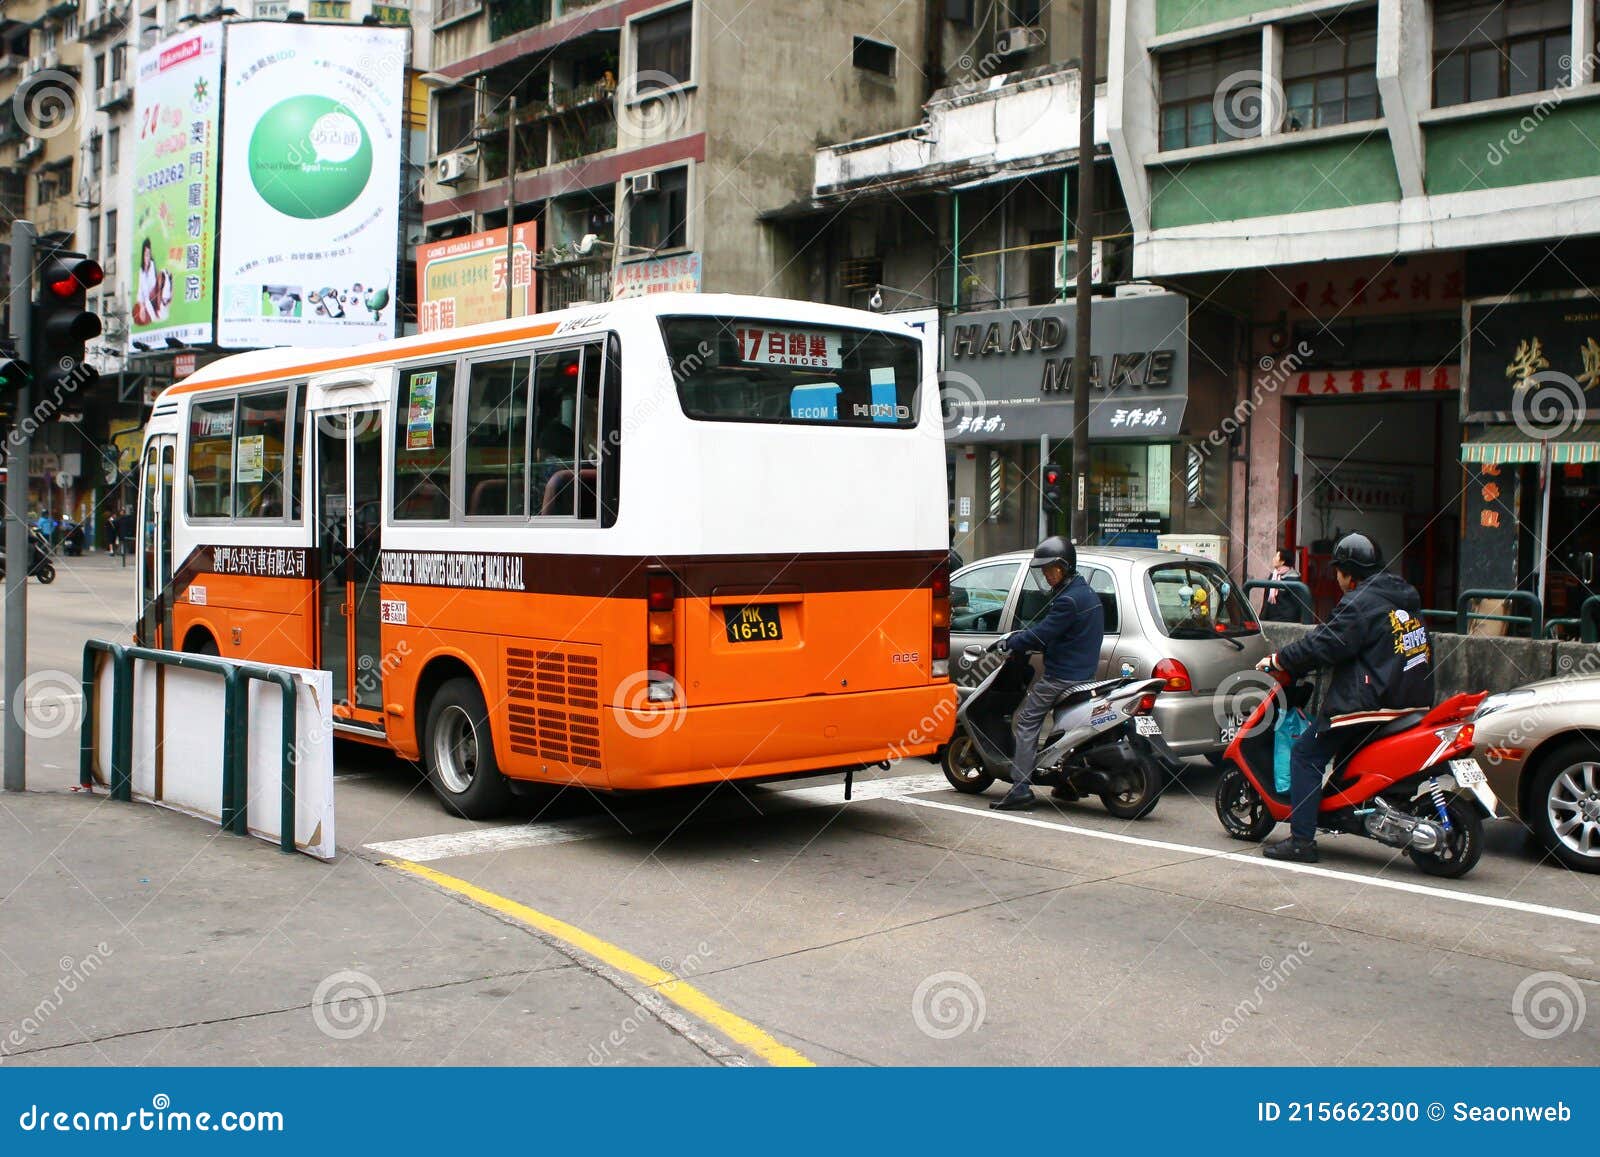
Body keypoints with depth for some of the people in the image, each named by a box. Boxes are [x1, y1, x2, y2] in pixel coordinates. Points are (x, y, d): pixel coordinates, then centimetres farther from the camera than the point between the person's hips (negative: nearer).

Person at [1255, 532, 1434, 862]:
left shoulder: (1360, 603, -13)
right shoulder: (1404, 597, 16)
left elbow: (1324, 645, -15)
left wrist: (1278, 661, -2)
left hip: (1369, 702, -10)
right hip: (1411, 700, 10)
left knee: (1305, 755, -4)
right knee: (1344, 751, 26)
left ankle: (1301, 839, -9)